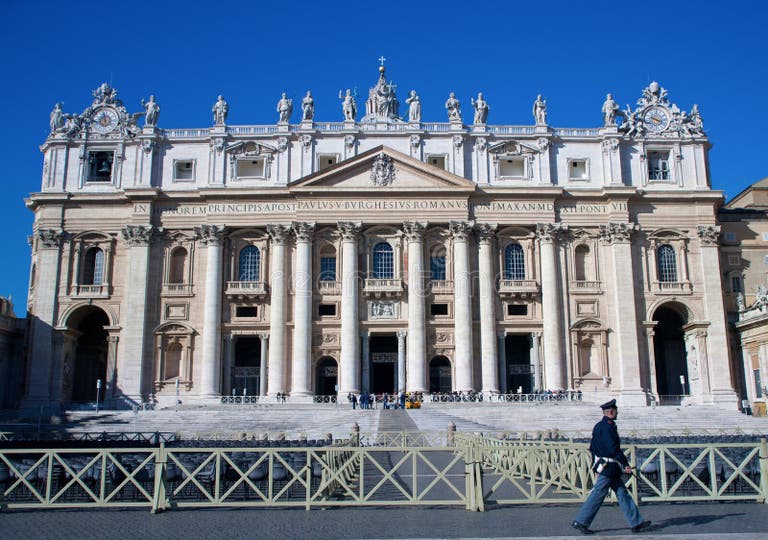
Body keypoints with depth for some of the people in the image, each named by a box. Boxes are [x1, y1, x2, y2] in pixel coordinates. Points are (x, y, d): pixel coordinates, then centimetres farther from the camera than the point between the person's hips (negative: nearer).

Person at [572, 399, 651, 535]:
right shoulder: (607, 426, -17)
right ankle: (580, 522, 1)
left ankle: (636, 523, 16)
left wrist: (596, 464, 22)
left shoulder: (599, 426, 14)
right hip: (608, 468, -10)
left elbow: (592, 448, 19)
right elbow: (614, 449, -22)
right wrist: (626, 464, -16)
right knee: (597, 495, -5)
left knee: (623, 494, 11)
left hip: (603, 466, 10)